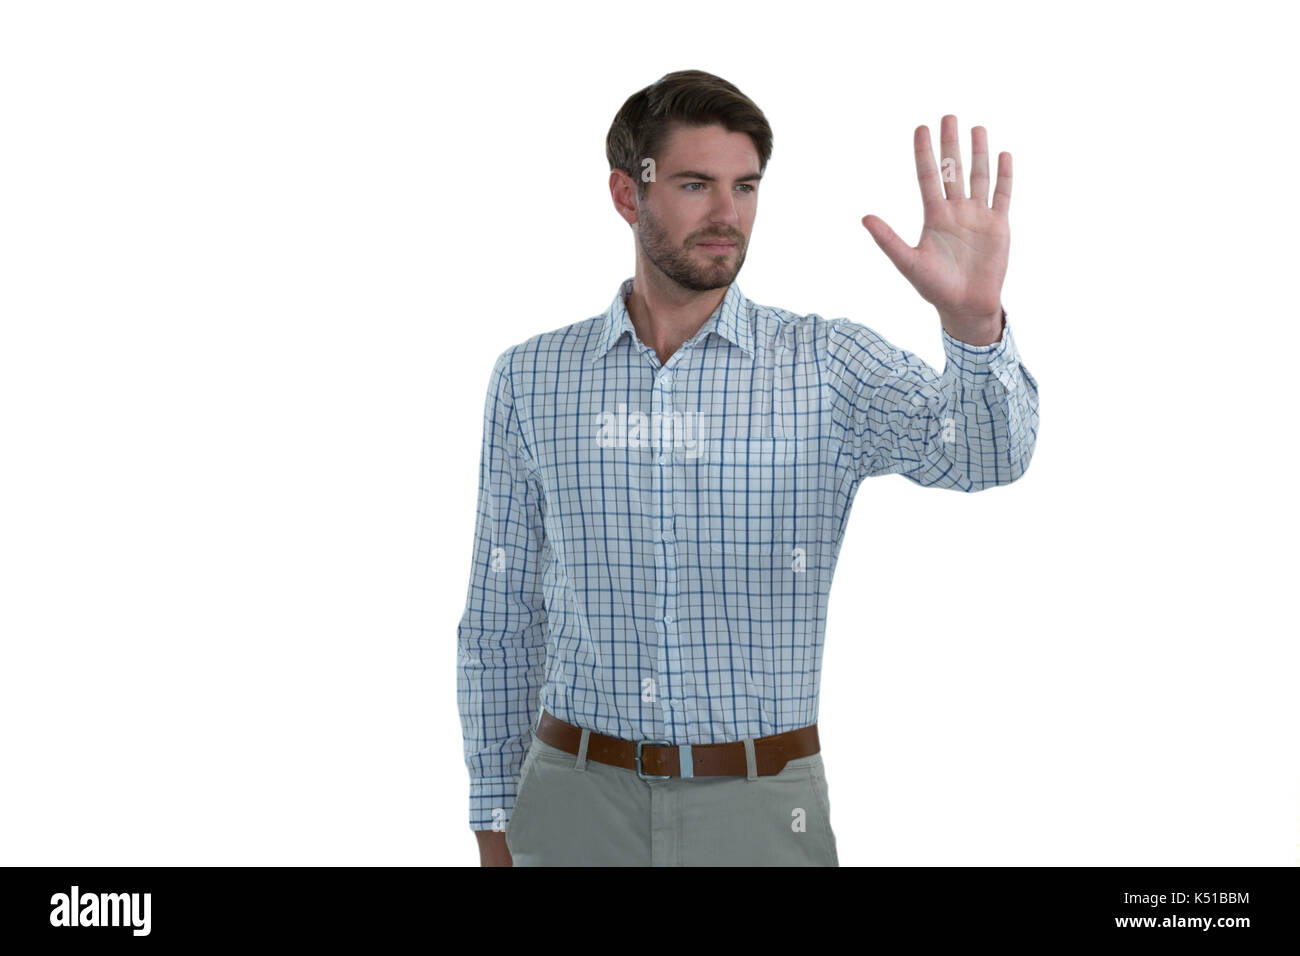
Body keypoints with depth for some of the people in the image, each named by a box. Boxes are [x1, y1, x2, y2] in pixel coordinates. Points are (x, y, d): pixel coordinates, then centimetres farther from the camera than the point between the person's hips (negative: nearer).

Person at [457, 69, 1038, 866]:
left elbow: (983, 453, -20)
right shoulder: (532, 378, 2)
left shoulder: (827, 365, -3)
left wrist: (974, 317, -40)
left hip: (761, 808, -1)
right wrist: (495, 818, 8)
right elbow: (501, 619, 7)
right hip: (577, 802, 1)